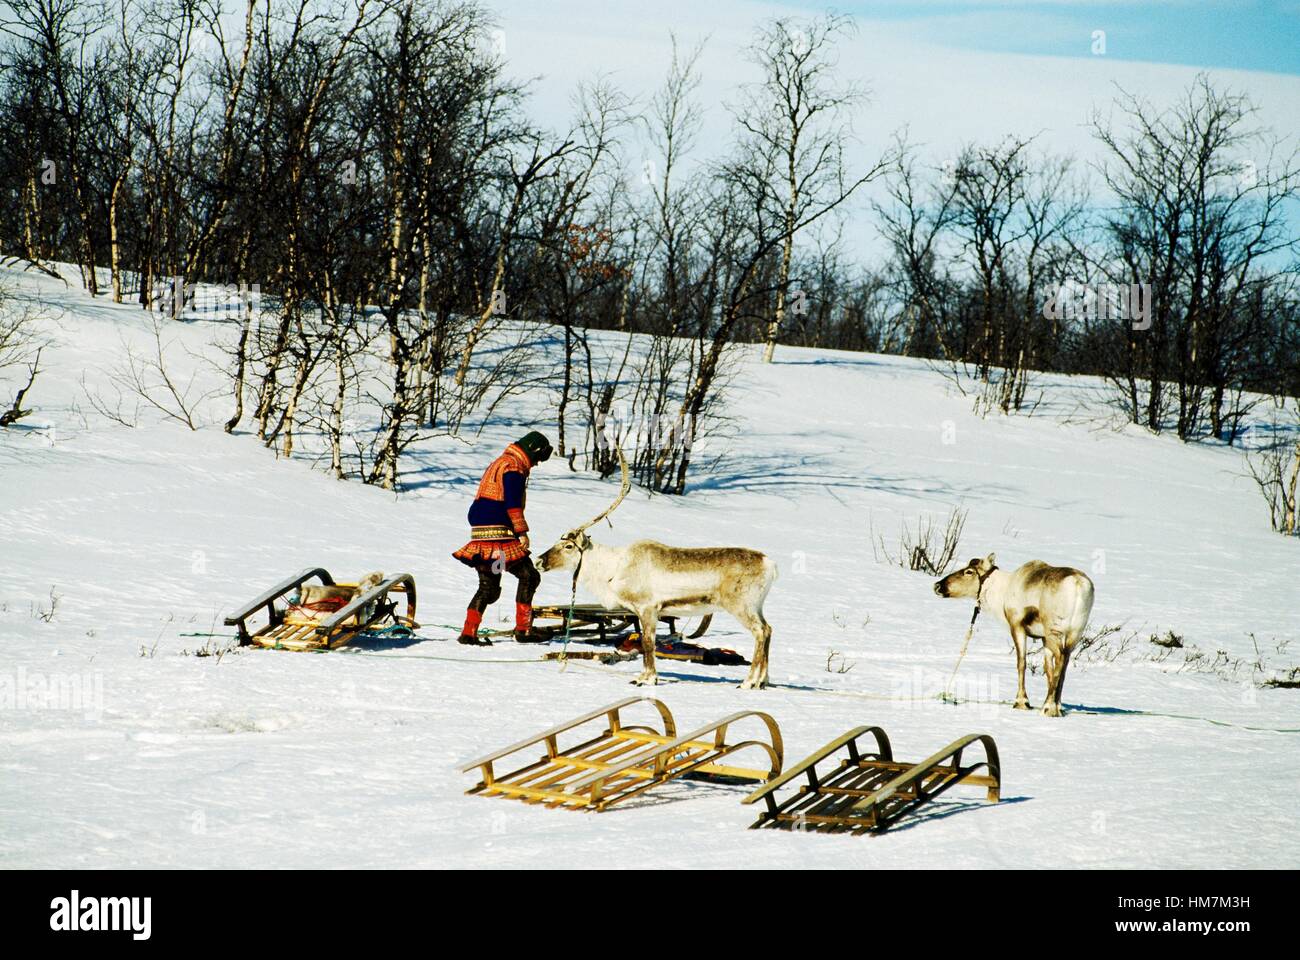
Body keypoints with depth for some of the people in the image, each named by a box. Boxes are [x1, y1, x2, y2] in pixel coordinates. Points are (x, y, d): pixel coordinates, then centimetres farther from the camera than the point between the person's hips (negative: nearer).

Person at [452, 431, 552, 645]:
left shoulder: (498, 463, 25)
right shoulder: (513, 467, -7)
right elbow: (512, 504, -17)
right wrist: (522, 532, -14)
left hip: (481, 537, 10)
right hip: (498, 535, -10)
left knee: (489, 587, 11)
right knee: (528, 576, -3)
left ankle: (469, 633, 5)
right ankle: (523, 629, -6)